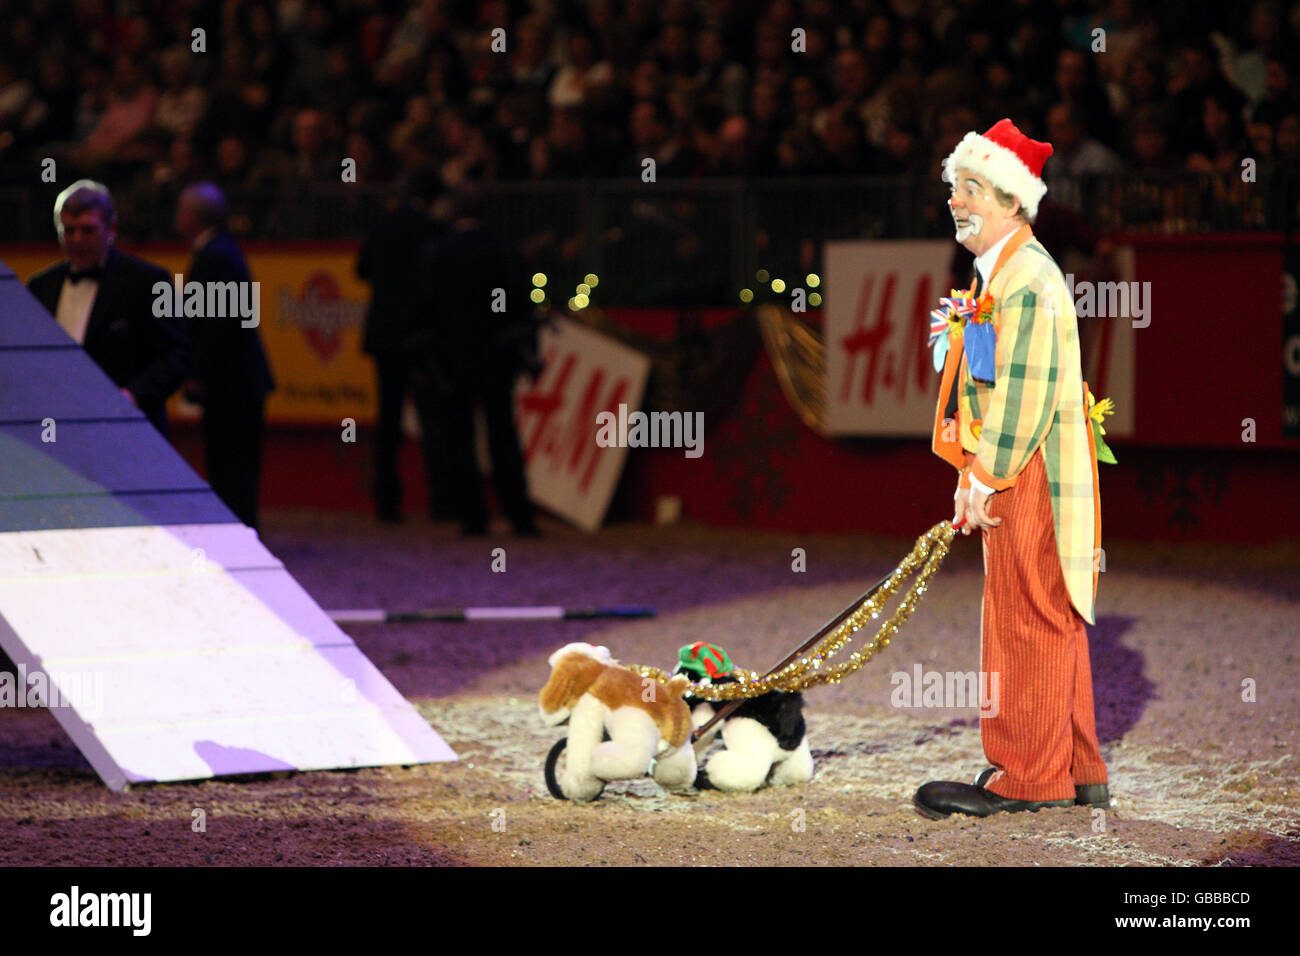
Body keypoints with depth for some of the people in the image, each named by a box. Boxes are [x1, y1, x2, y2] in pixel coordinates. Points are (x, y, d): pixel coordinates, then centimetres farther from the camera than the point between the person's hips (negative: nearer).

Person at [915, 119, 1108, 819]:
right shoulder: (999, 274, 16)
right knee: (1053, 623, 13)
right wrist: (975, 476, 16)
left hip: (1029, 474, -10)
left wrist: (986, 480, -18)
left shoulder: (1026, 277, -17)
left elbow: (1027, 393, -21)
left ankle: (1027, 777, 0)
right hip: (1011, 475, 10)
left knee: (1027, 623, -5)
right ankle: (1078, 774, 19)